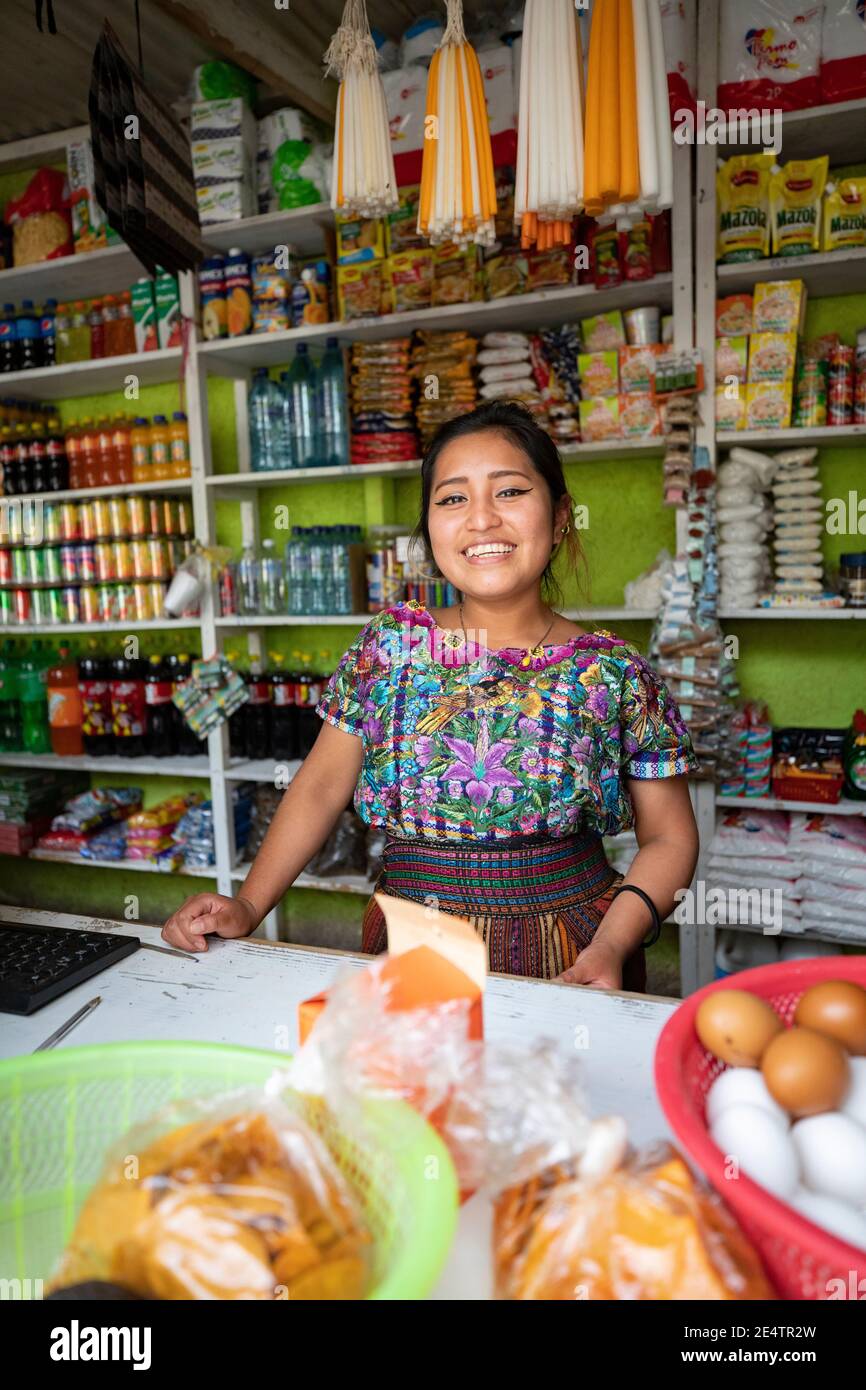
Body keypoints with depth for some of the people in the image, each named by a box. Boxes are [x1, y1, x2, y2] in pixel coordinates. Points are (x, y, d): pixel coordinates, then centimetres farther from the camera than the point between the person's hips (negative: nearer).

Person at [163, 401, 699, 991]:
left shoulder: (616, 673, -4)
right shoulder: (388, 644, 0)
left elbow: (668, 837, 2)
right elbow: (322, 785, 6)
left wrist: (611, 947, -12)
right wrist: (247, 907, -2)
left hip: (569, 950, -1)